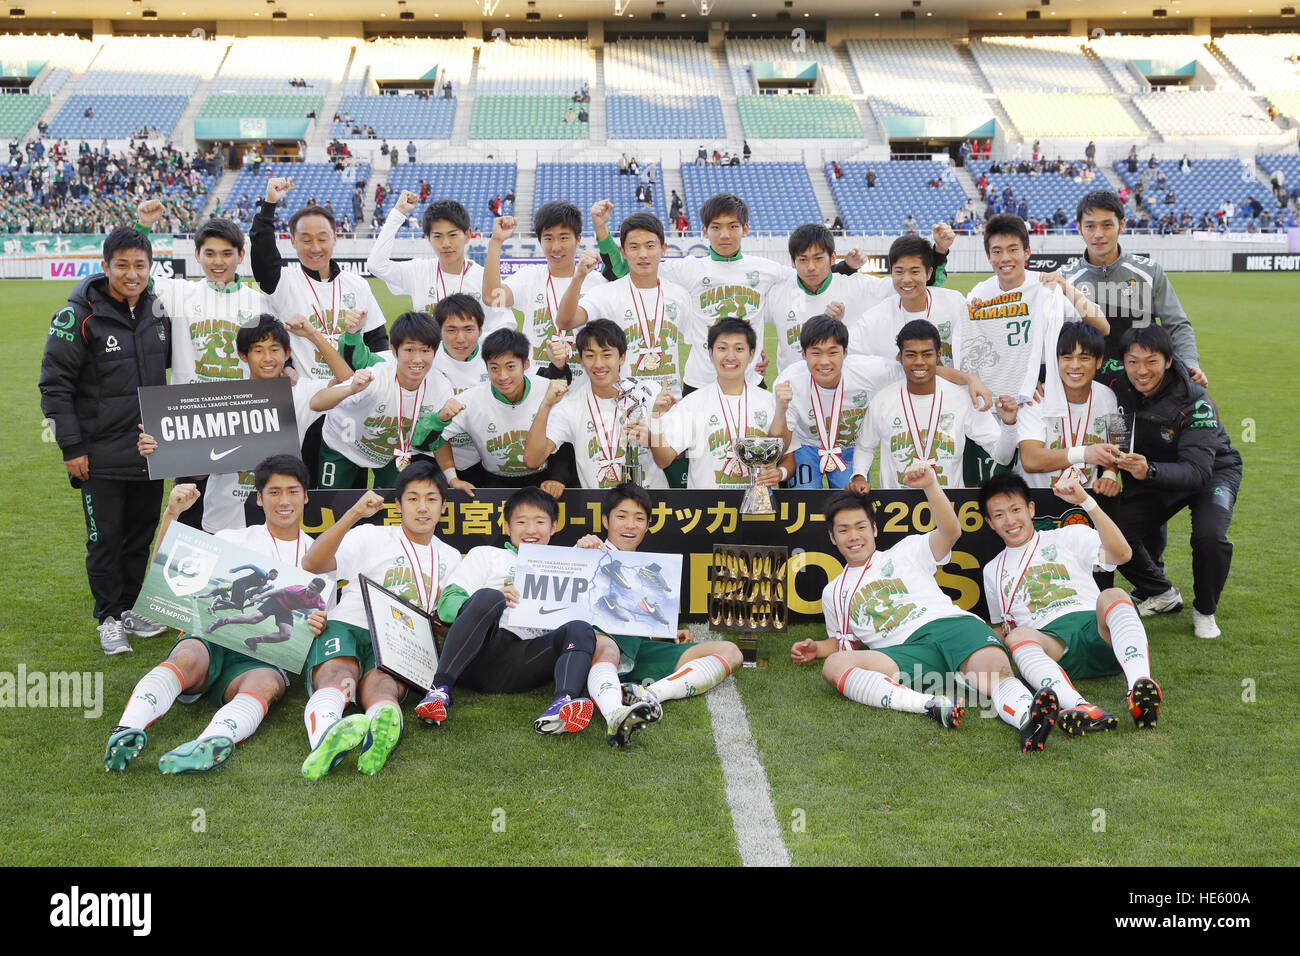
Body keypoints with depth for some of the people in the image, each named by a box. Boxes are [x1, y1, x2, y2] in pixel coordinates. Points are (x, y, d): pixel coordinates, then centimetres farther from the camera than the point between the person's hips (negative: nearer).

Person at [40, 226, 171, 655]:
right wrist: (71, 447, -12)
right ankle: (109, 619, 17)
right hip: (102, 456, -5)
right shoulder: (79, 316, -11)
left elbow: (173, 360, 20)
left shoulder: (157, 311, 4)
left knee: (142, 535, 14)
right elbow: (55, 386, -9)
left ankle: (132, 608, 30)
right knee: (105, 540, 2)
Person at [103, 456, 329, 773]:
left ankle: (213, 742, -65)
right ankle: (128, 730, -56)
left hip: (263, 657, -1)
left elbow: (321, 629, 18)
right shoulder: (233, 541, 20)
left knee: (267, 683, -37)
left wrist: (317, 627, -7)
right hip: (210, 639, 1)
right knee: (188, 658, -36)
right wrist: (172, 514, -3)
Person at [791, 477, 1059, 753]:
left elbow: (950, 533, 4)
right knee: (834, 666, -28)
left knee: (997, 672, -35)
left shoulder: (905, 551, 22)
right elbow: (850, 641, 40)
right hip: (908, 651, 1)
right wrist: (817, 649, 17)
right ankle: (932, 705, -46)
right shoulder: (833, 594, 30)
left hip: (952, 625, -1)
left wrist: (931, 486, -12)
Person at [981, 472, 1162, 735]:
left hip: (1097, 629, 0)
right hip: (1052, 642, 1)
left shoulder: (1068, 537, 19)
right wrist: (1005, 634, 11)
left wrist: (1086, 501, -10)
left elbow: (1120, 553, -1)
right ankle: (1078, 706, -61)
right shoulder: (993, 571, 28)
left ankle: (1140, 686, -58)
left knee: (1112, 596, -33)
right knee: (1019, 637, -34)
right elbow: (1002, 626, 37)